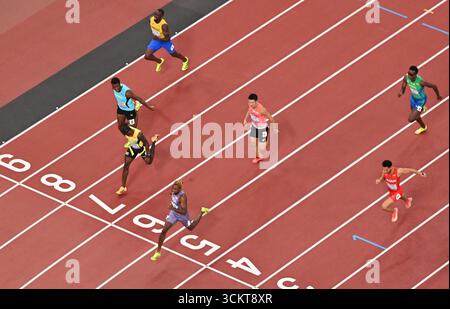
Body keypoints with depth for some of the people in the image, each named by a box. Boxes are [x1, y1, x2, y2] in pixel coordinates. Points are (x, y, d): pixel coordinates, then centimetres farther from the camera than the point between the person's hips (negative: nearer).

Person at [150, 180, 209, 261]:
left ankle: (202, 212, 49)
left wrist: (173, 208, -45)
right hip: (174, 213, 5)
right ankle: (158, 252, 5)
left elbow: (184, 211, -38)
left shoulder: (182, 197, -39)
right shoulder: (173, 191, -17)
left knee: (190, 228, 28)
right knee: (163, 231, -6)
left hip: (182, 215, -5)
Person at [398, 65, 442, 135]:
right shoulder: (406, 77, -26)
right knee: (415, 115, 29)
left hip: (421, 100, -6)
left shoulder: (421, 82, -41)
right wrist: (401, 92, -35)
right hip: (413, 97, 6)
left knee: (411, 119, -7)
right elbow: (403, 88, -9)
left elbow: (434, 86, -26)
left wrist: (438, 96, -6)